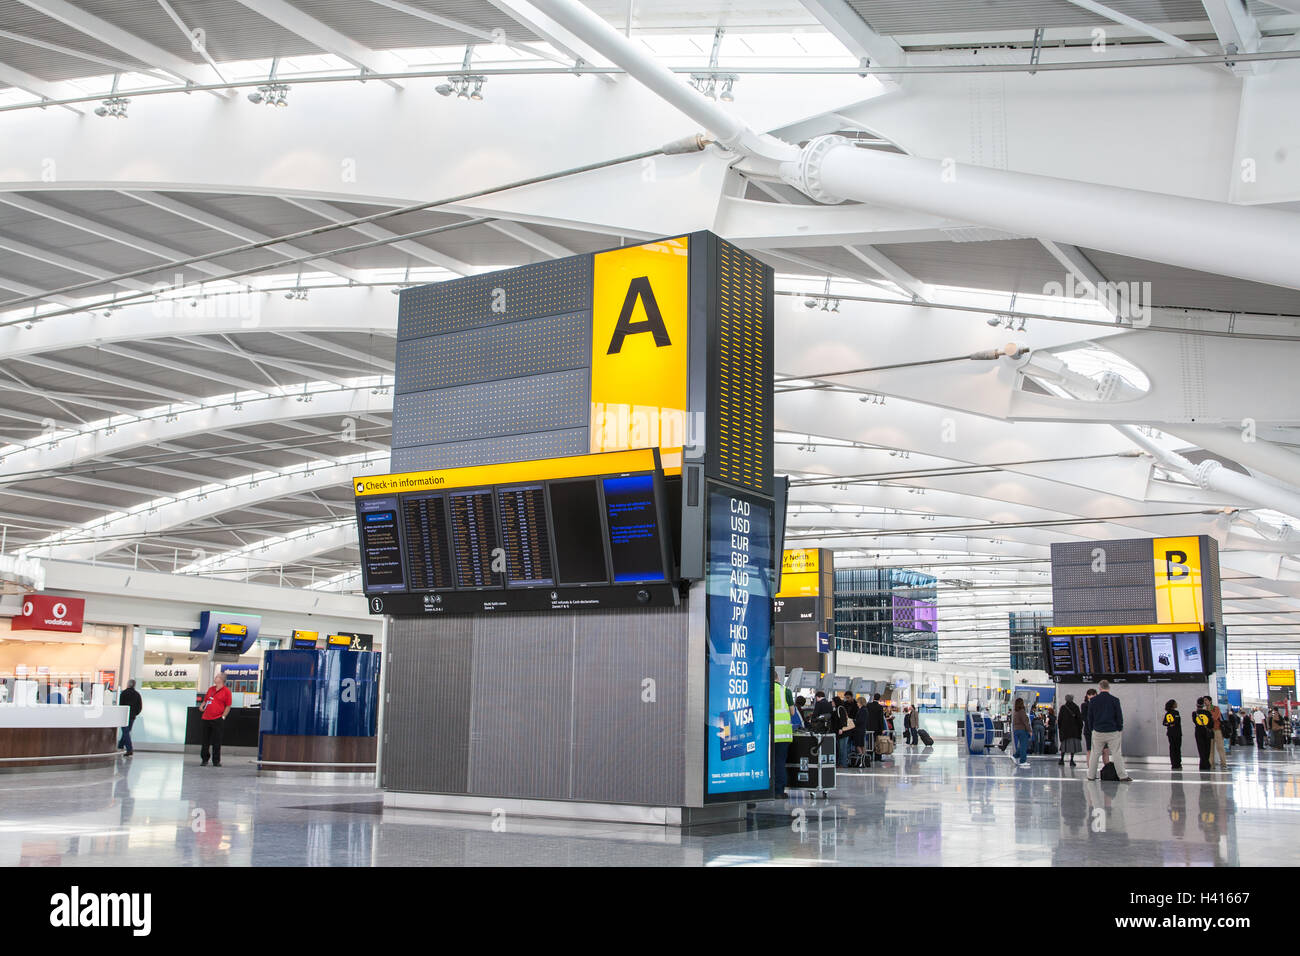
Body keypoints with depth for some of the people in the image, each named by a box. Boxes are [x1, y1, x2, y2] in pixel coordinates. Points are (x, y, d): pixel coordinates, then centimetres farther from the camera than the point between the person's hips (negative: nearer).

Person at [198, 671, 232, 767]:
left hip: (217, 720, -5)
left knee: (216, 742, 0)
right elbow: (205, 700, 24)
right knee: (205, 741, 9)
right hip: (206, 718, 5)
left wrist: (223, 717, -9)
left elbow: (228, 706, -4)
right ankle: (204, 760, 19)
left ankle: (216, 761, 9)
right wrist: (202, 706, 4)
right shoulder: (211, 689, 13)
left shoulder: (226, 691, -3)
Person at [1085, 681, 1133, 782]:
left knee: (1094, 754, 10)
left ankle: (1091, 776, 14)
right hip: (1113, 732, -1)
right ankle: (1123, 776, 1)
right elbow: (1119, 716, -3)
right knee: (1117, 754, 2)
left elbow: (1089, 717, 4)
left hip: (1098, 732, 1)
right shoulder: (1115, 700, -6)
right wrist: (1120, 729, 9)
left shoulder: (1093, 701, -1)